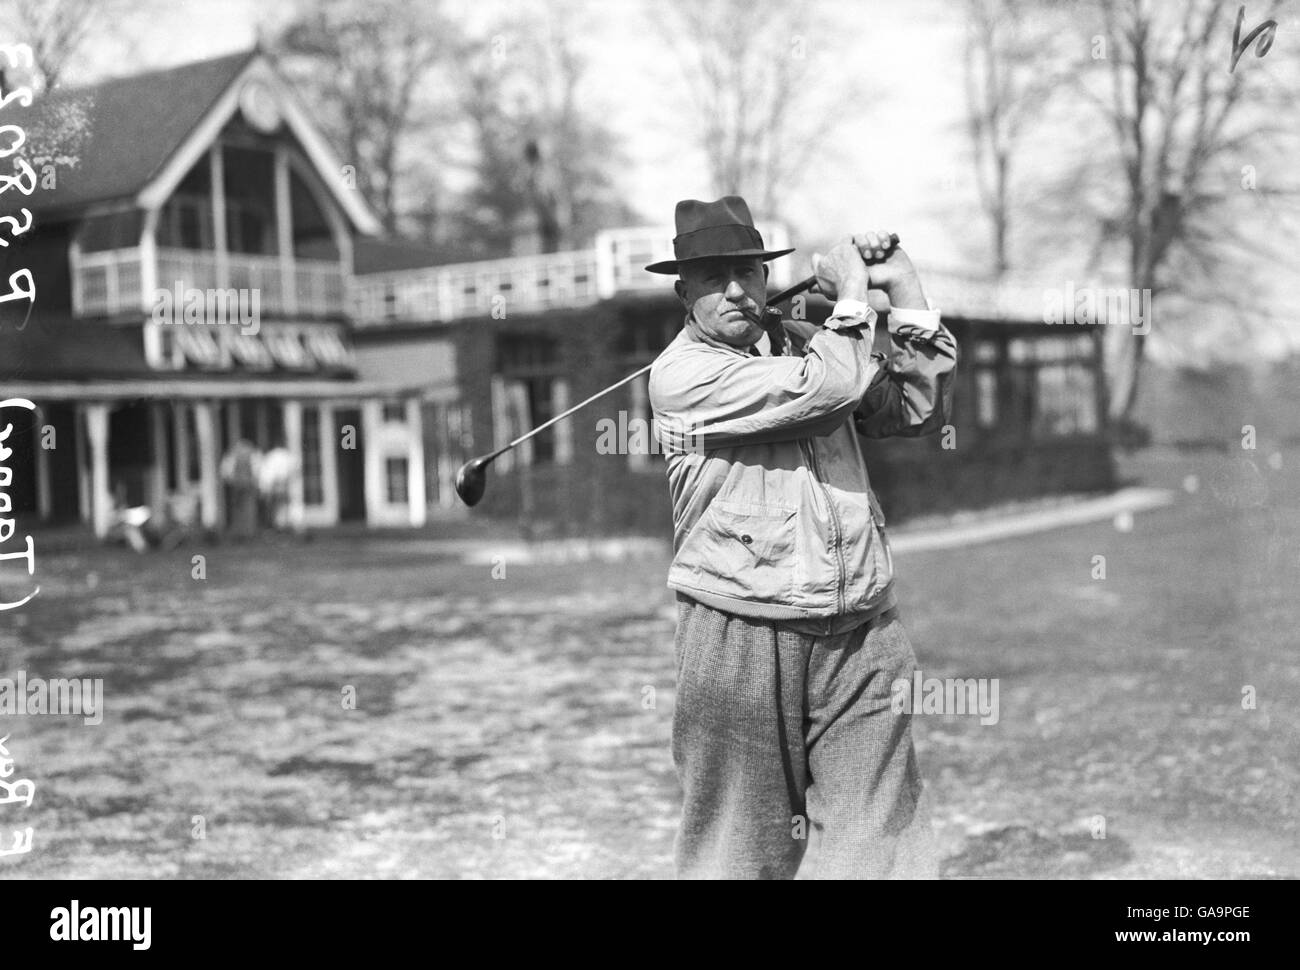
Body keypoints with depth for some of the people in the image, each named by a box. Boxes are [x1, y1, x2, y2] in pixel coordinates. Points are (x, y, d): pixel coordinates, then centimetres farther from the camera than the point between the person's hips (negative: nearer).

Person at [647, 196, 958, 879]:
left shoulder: (803, 343, 14)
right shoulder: (681, 373, -7)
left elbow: (919, 412, 12)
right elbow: (828, 388, -17)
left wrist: (904, 293, 5)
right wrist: (851, 296, -1)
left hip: (861, 640, 4)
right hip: (740, 642, -4)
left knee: (879, 846, 1)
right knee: (741, 845, 7)